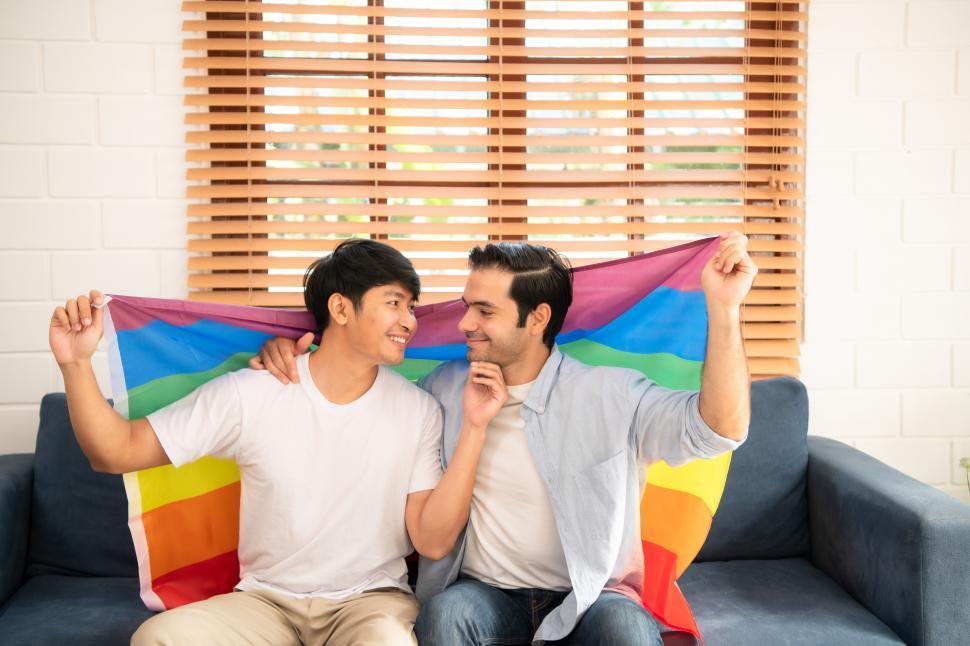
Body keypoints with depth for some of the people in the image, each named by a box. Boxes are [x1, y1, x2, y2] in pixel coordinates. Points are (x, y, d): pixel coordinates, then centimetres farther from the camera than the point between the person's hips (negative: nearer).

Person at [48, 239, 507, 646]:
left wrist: (473, 430, -16)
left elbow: (433, 542, -9)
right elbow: (116, 452, -5)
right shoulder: (249, 395, -7)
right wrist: (76, 364, -21)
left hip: (371, 598, 0)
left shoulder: (418, 411, -4)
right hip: (264, 599, 1)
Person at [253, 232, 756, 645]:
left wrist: (723, 308, -32)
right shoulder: (446, 388, 6)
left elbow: (718, 428, -18)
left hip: (589, 597, -2)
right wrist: (290, 357, 3)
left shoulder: (608, 396, -6)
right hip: (485, 593, 2)